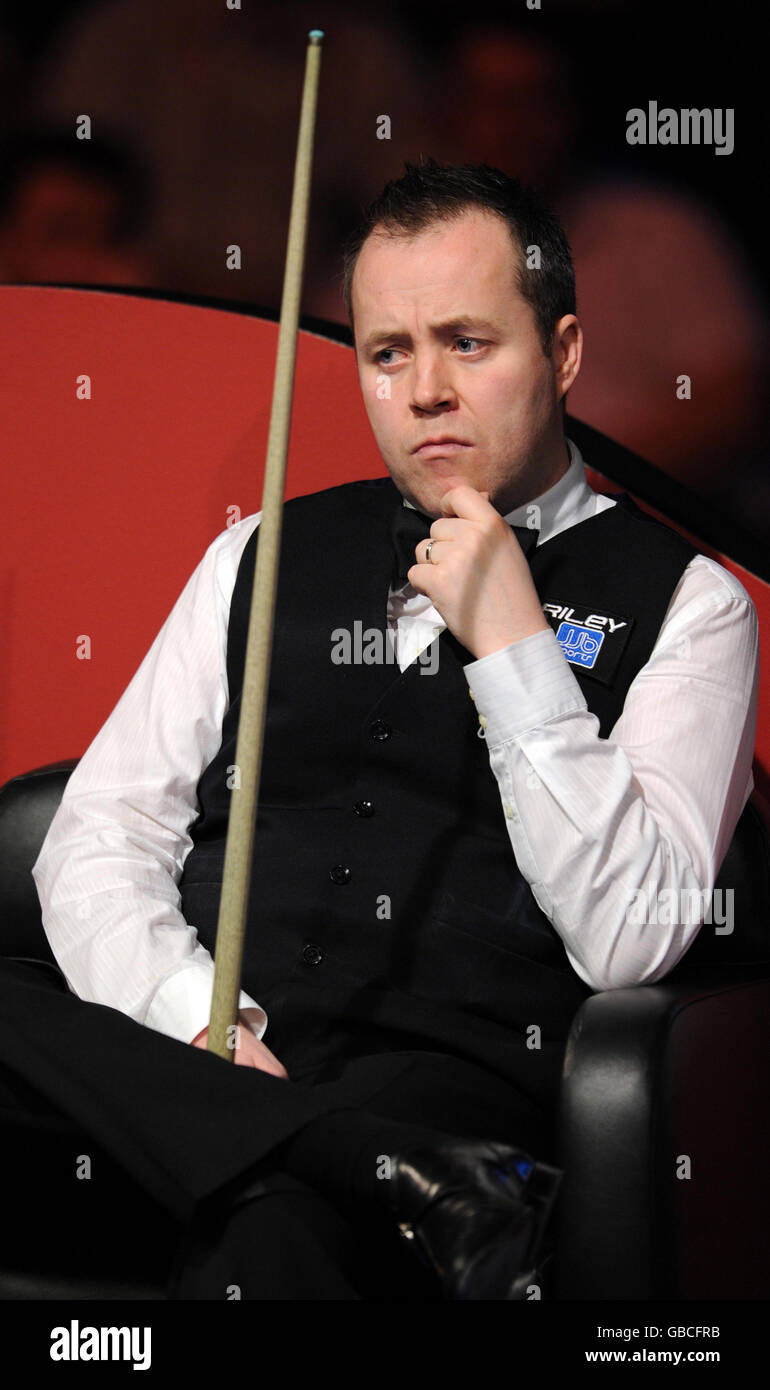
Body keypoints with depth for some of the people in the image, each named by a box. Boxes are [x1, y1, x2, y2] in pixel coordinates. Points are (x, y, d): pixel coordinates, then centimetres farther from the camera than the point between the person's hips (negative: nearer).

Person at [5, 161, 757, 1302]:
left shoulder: (683, 602, 10)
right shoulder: (261, 557, 21)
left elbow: (626, 943, -2)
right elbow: (97, 843, 14)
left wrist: (516, 645, -7)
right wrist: (192, 1017, -7)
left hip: (452, 1079, -4)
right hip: (191, 1059, 5)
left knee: (276, 1239, -40)